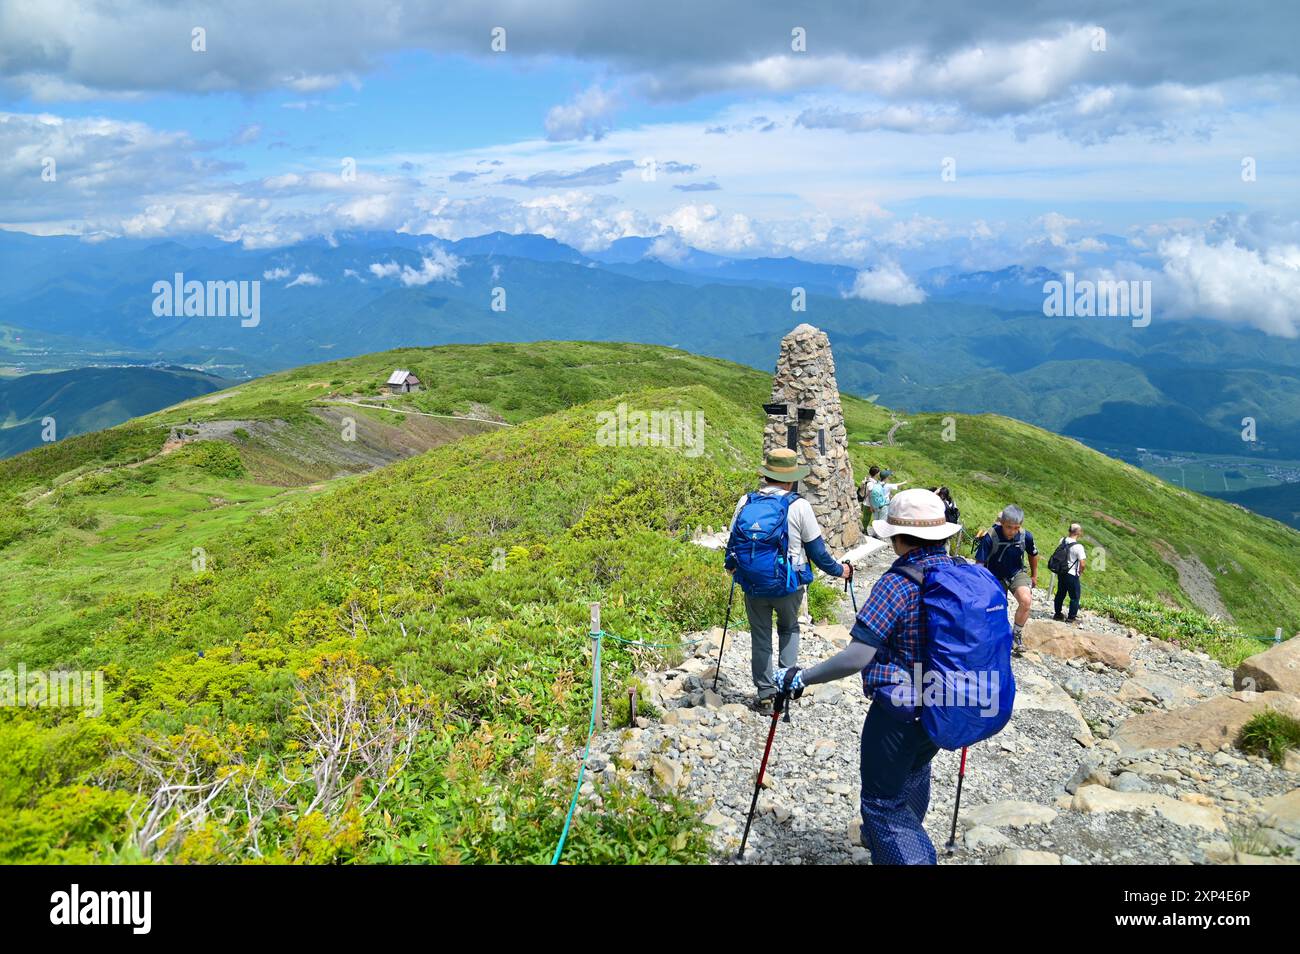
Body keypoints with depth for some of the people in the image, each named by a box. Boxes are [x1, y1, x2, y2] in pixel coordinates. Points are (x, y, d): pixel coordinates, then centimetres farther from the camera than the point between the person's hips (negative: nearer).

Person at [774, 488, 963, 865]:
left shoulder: (898, 583, -22)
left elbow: (856, 656, -26)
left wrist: (801, 678, -16)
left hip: (900, 712, -8)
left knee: (884, 801, 6)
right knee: (914, 773, 32)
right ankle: (904, 834, 54)